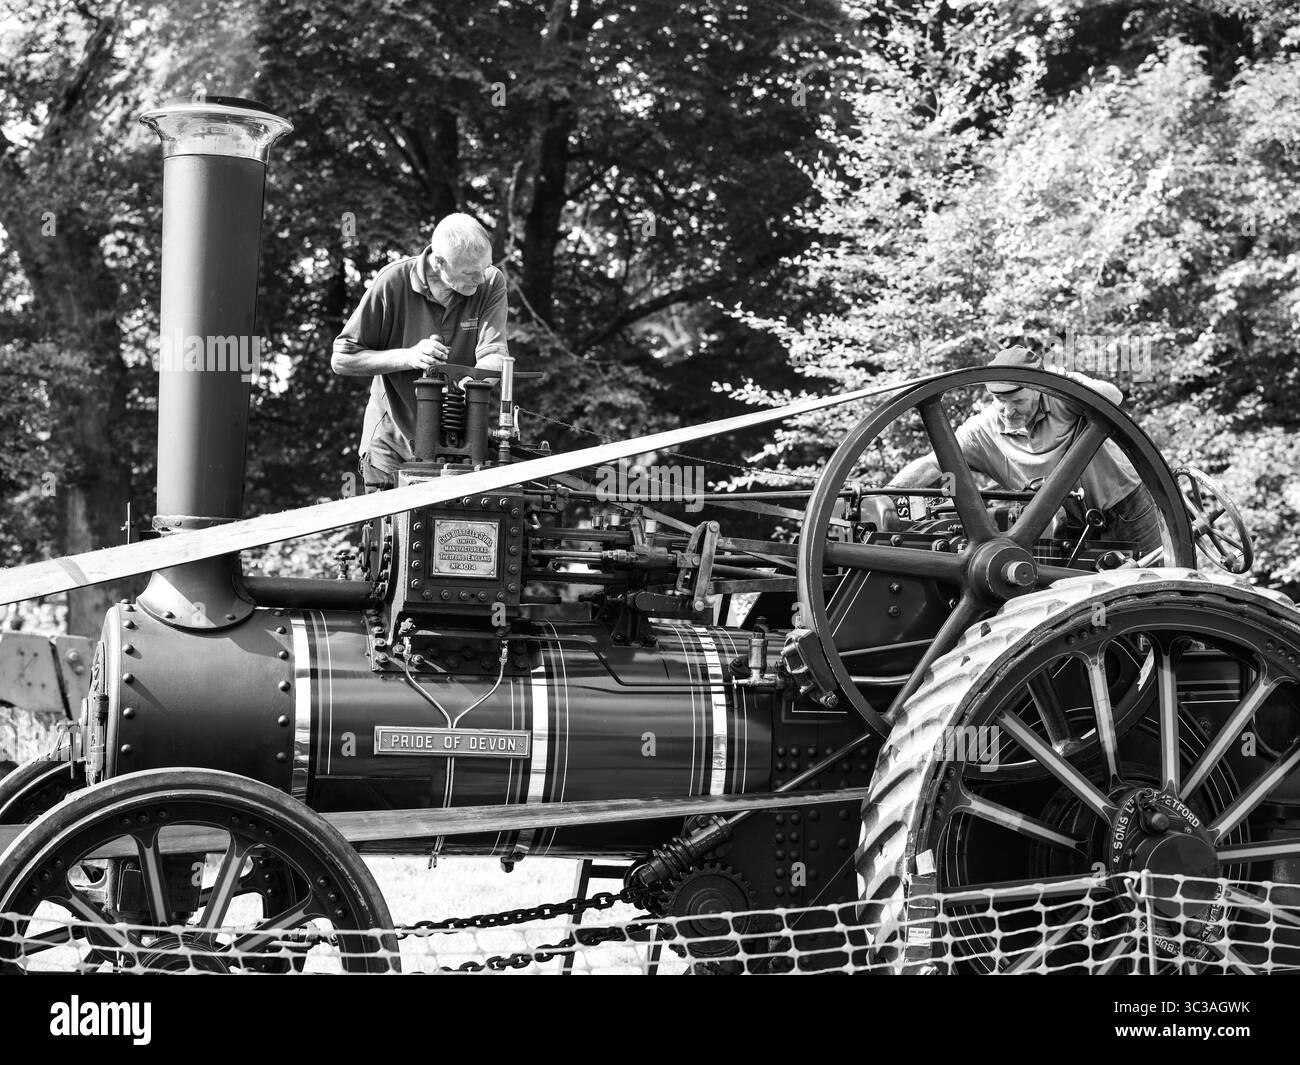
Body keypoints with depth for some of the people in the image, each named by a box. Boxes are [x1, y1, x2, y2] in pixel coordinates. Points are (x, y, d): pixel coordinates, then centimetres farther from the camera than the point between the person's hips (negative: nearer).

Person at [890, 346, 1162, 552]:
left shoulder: (1060, 399, -21)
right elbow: (932, 464, -20)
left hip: (1127, 507, -3)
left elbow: (1113, 397, -37)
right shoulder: (983, 430, -13)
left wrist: (1072, 380, -55)